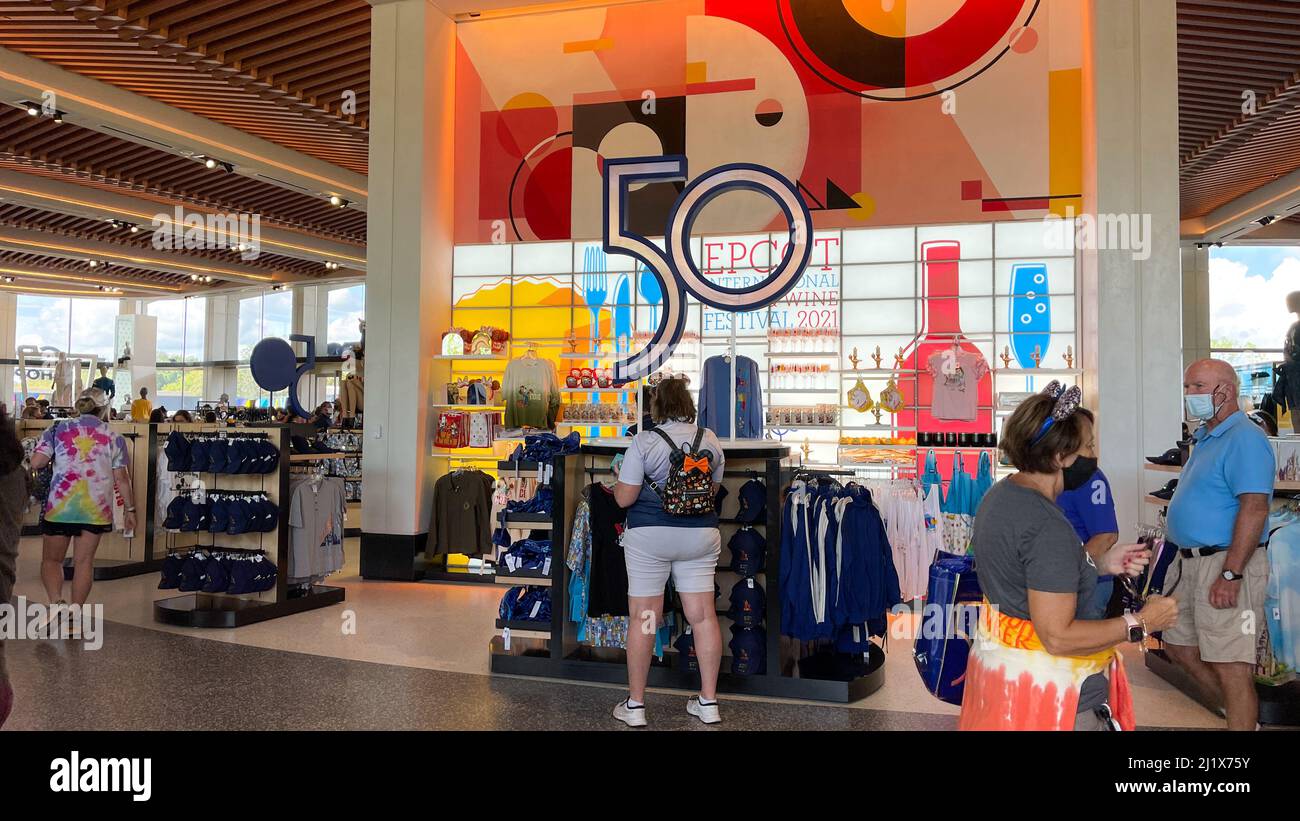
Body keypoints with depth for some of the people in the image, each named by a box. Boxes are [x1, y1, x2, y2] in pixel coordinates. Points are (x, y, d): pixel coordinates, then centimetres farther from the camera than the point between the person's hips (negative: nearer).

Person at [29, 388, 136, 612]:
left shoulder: (57, 430, 4)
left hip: (60, 504, -1)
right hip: (97, 507, 1)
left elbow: (36, 463, -5)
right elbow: (121, 478, 4)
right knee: (84, 561, 8)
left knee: (51, 560, 11)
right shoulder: (114, 436, 6)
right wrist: (130, 509, 10)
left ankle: (56, 601, -12)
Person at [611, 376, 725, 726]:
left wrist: (618, 483, 10)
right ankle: (709, 702, 15)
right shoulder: (710, 439, 3)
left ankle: (635, 705, 12)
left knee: (642, 618, 4)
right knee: (703, 615, 8)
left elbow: (624, 499, -10)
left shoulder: (644, 442, -9)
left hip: (650, 536, -3)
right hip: (700, 535, 4)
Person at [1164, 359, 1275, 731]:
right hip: (1190, 561, 11)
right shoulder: (1204, 437, 16)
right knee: (1179, 646, 20)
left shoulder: (1244, 439, -15)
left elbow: (1254, 509, -23)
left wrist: (1230, 575, -27)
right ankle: (1242, 714, 36)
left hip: (1225, 564, -10)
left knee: (1231, 668, -4)